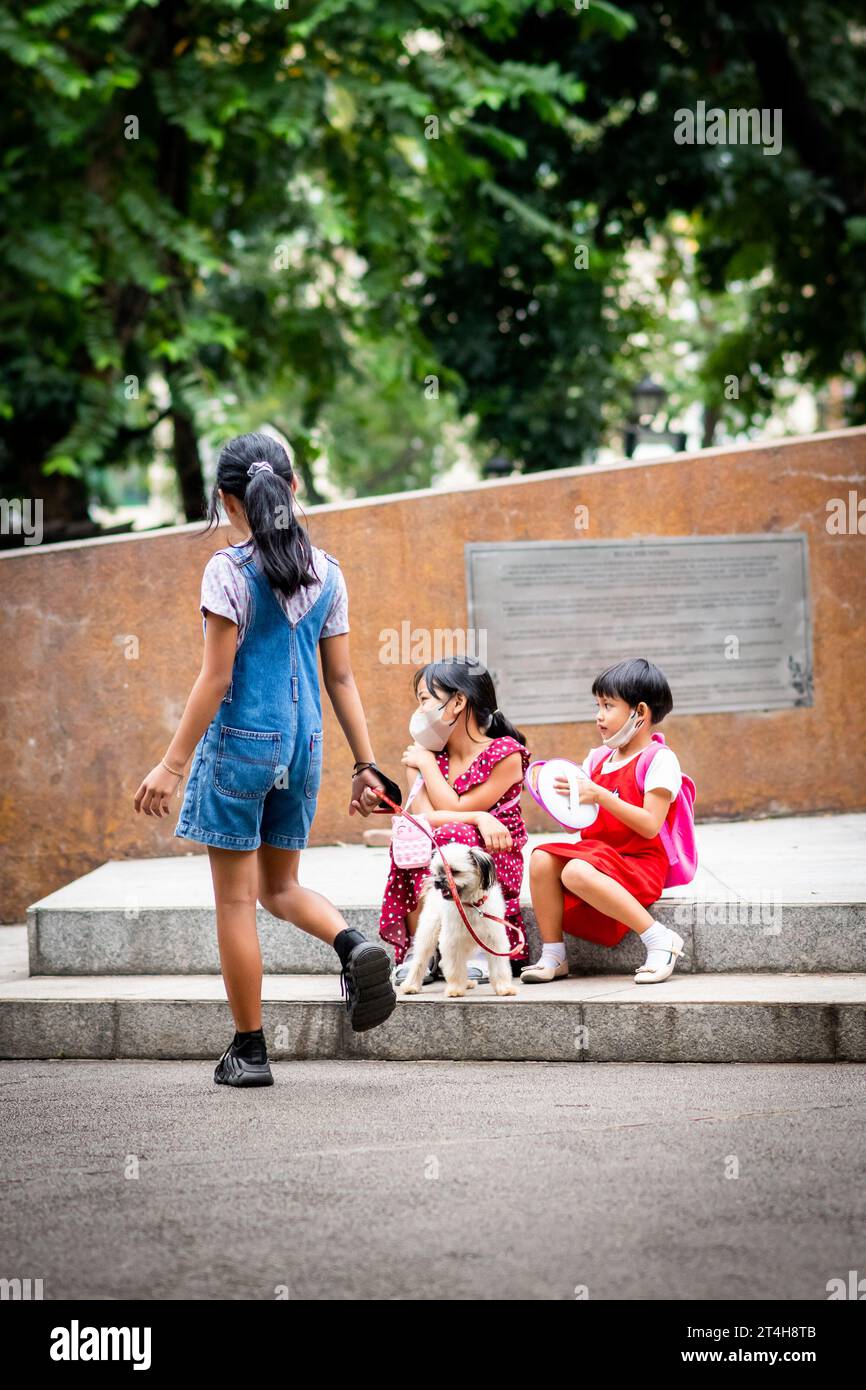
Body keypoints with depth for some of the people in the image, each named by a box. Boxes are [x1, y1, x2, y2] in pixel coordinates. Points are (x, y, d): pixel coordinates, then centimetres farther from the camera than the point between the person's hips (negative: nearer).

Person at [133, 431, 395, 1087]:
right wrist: (367, 765, 11)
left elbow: (216, 678, -13)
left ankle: (249, 1051, 8)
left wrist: (173, 764, -9)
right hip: (302, 744, 6)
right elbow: (342, 678, 6)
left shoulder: (230, 570, -11)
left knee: (236, 898, 4)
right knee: (280, 886, 20)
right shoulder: (325, 571, 5)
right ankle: (355, 944, -10)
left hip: (240, 742, -5)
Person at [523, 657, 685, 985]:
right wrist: (566, 800, -4)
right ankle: (552, 955, -13)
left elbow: (650, 826, -18)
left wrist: (600, 795, -21)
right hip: (597, 854, 7)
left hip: (641, 865, -7)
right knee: (542, 858, -18)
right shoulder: (597, 761, 15)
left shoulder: (660, 760, -8)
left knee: (576, 871, -35)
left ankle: (659, 939, -26)